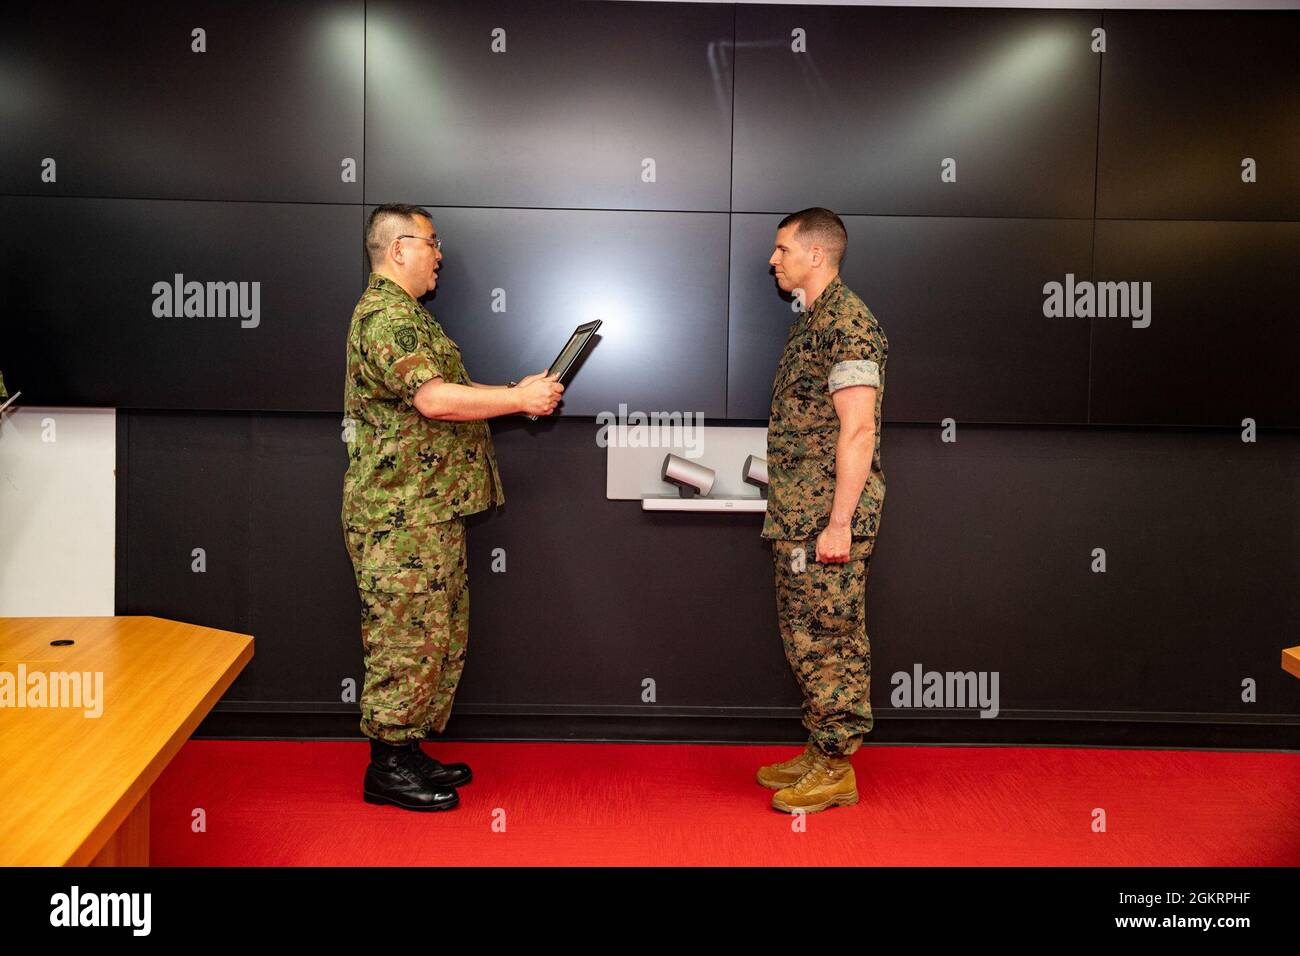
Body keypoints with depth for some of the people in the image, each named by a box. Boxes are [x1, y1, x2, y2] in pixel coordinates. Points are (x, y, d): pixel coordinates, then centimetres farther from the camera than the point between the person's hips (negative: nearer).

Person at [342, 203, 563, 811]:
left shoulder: (409, 315, 22)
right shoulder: (385, 316, -14)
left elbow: (445, 392, 22)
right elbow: (434, 399, -26)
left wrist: (515, 392, 12)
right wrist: (520, 399, -19)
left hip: (433, 511, 11)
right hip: (401, 517, -11)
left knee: (442, 637, 14)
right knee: (407, 640, -3)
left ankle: (409, 753, 25)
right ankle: (388, 767, 8)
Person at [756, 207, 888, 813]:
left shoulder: (847, 322, -14)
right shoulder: (812, 320, 18)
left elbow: (858, 430, -20)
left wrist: (839, 521, -22)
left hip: (826, 517, -10)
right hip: (797, 516, 10)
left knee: (830, 640, -1)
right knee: (807, 638, 15)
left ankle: (836, 770, 11)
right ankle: (820, 753, 27)